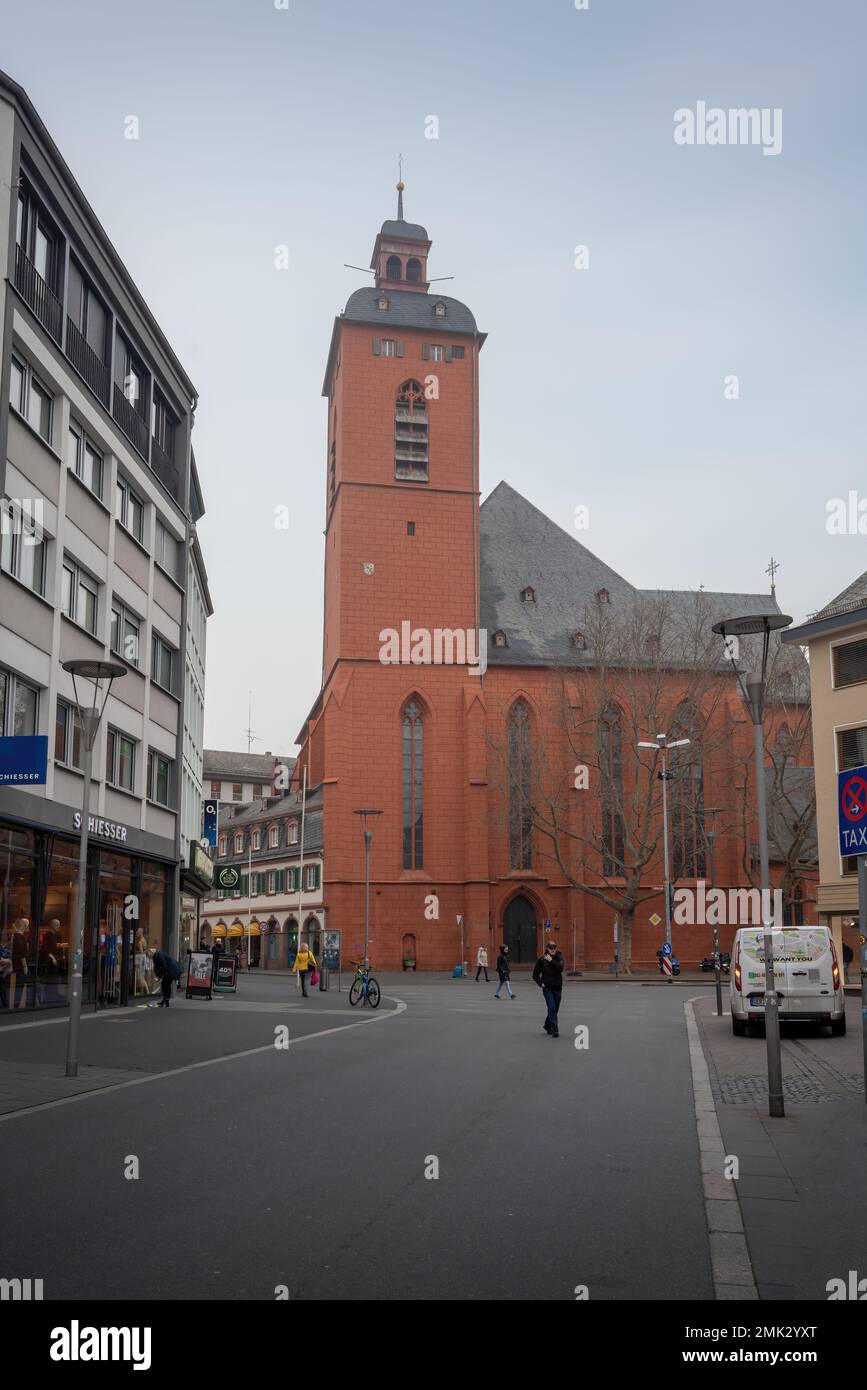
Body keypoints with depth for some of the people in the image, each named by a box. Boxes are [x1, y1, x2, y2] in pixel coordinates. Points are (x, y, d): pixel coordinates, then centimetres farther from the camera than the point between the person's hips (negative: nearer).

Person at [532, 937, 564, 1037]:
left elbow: (560, 968, -19)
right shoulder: (542, 959, -4)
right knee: (552, 1008, -15)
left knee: (555, 1009, 12)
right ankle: (554, 1029, -17)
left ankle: (548, 1026, 32)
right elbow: (535, 974, 3)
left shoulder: (559, 958, 2)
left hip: (557, 988, 3)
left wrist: (551, 961, -23)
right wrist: (541, 984, -8)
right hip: (547, 988, -3)